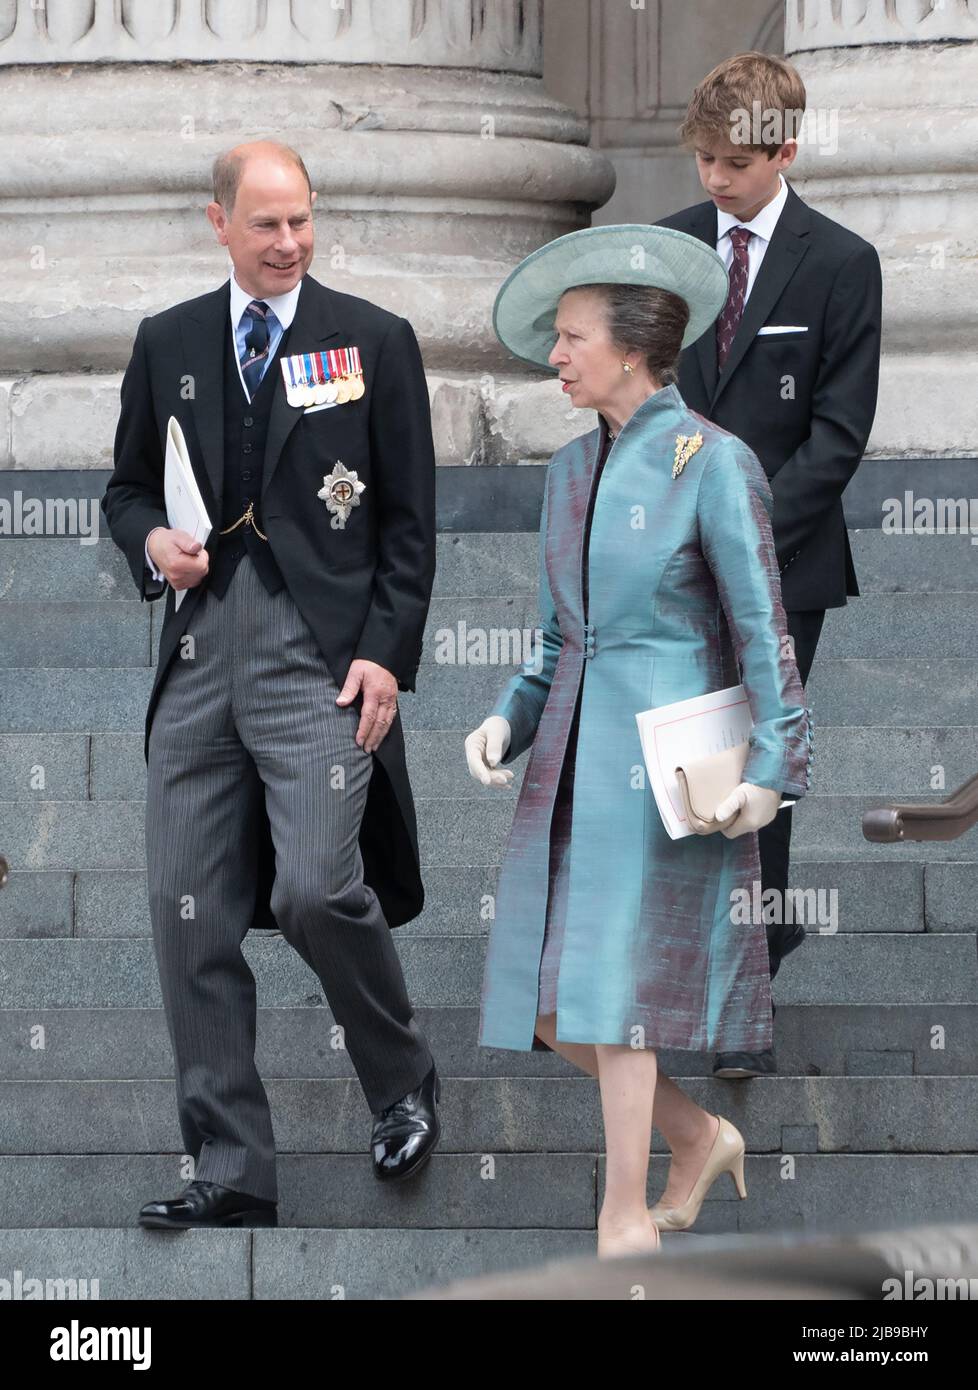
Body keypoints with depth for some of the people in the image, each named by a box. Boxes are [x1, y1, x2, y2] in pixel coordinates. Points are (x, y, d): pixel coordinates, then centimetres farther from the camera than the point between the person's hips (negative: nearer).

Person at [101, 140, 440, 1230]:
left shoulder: (374, 342, 5)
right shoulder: (168, 344, 13)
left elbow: (409, 520, 4)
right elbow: (126, 487, 21)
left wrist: (388, 653, -6)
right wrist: (152, 541, -2)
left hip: (320, 655, -4)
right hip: (199, 651, 4)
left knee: (317, 889, -18)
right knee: (189, 917, -1)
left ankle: (402, 1083, 10)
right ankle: (231, 1171, 7)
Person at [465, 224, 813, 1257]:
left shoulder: (714, 465, -8)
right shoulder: (570, 472, 13)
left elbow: (762, 630, -9)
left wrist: (773, 772, -17)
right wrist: (506, 722, 0)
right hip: (573, 759, 7)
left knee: (613, 987, -10)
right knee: (549, 1013, 4)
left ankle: (625, 1212, -1)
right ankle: (698, 1139, 24)